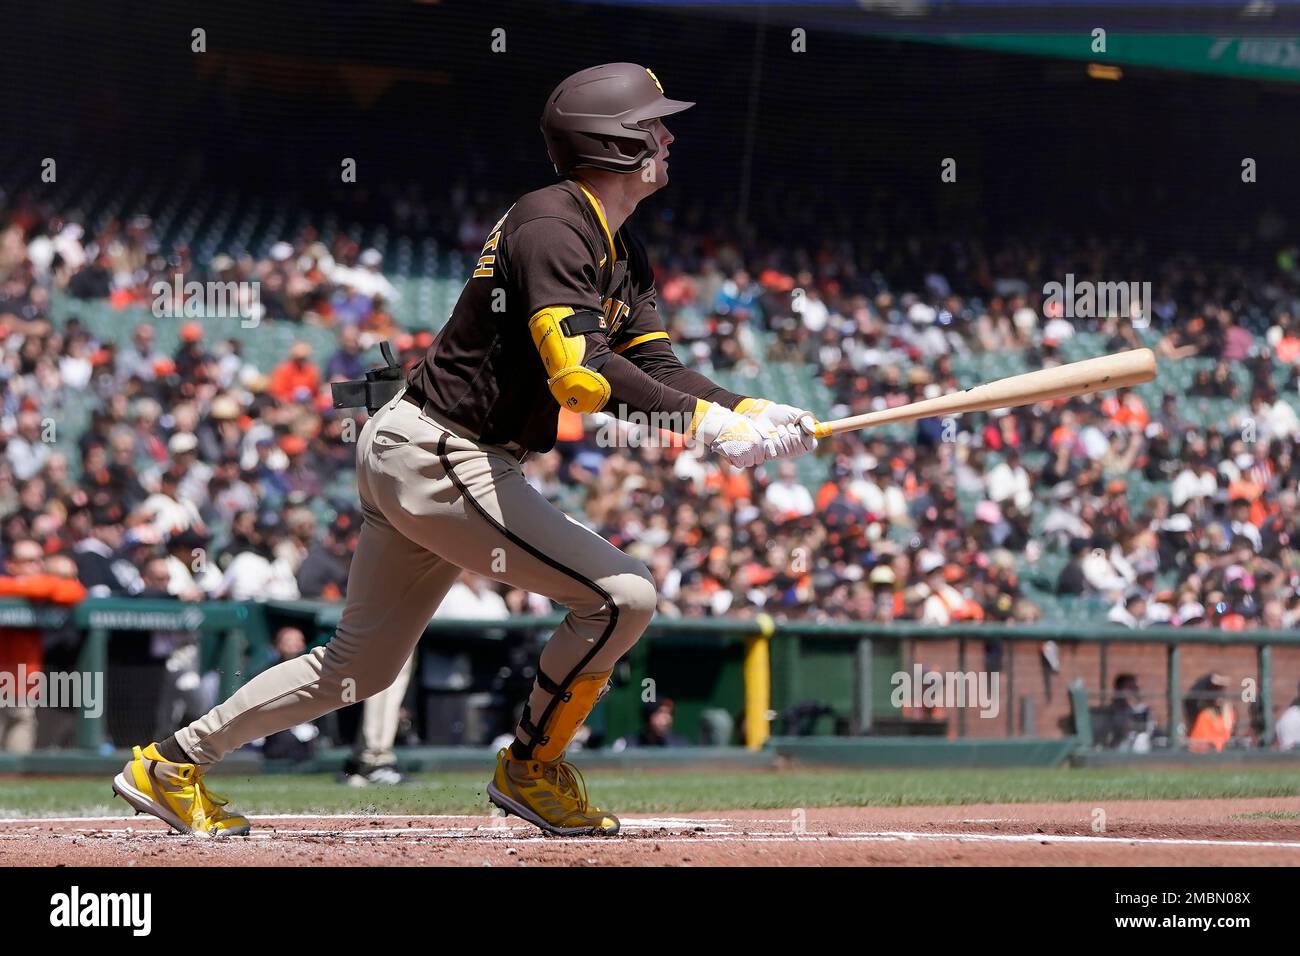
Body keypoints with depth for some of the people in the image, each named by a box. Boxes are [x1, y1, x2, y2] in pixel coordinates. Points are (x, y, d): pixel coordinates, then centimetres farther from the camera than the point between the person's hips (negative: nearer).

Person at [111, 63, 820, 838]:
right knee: (623, 594, -12)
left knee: (361, 666, 15)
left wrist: (758, 414, -8)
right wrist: (711, 424, -33)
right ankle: (531, 770, 6)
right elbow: (581, 373, -30)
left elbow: (655, 369, 8)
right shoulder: (552, 228, -19)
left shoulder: (621, 250, 14)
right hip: (438, 460, -11)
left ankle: (171, 765, 22)